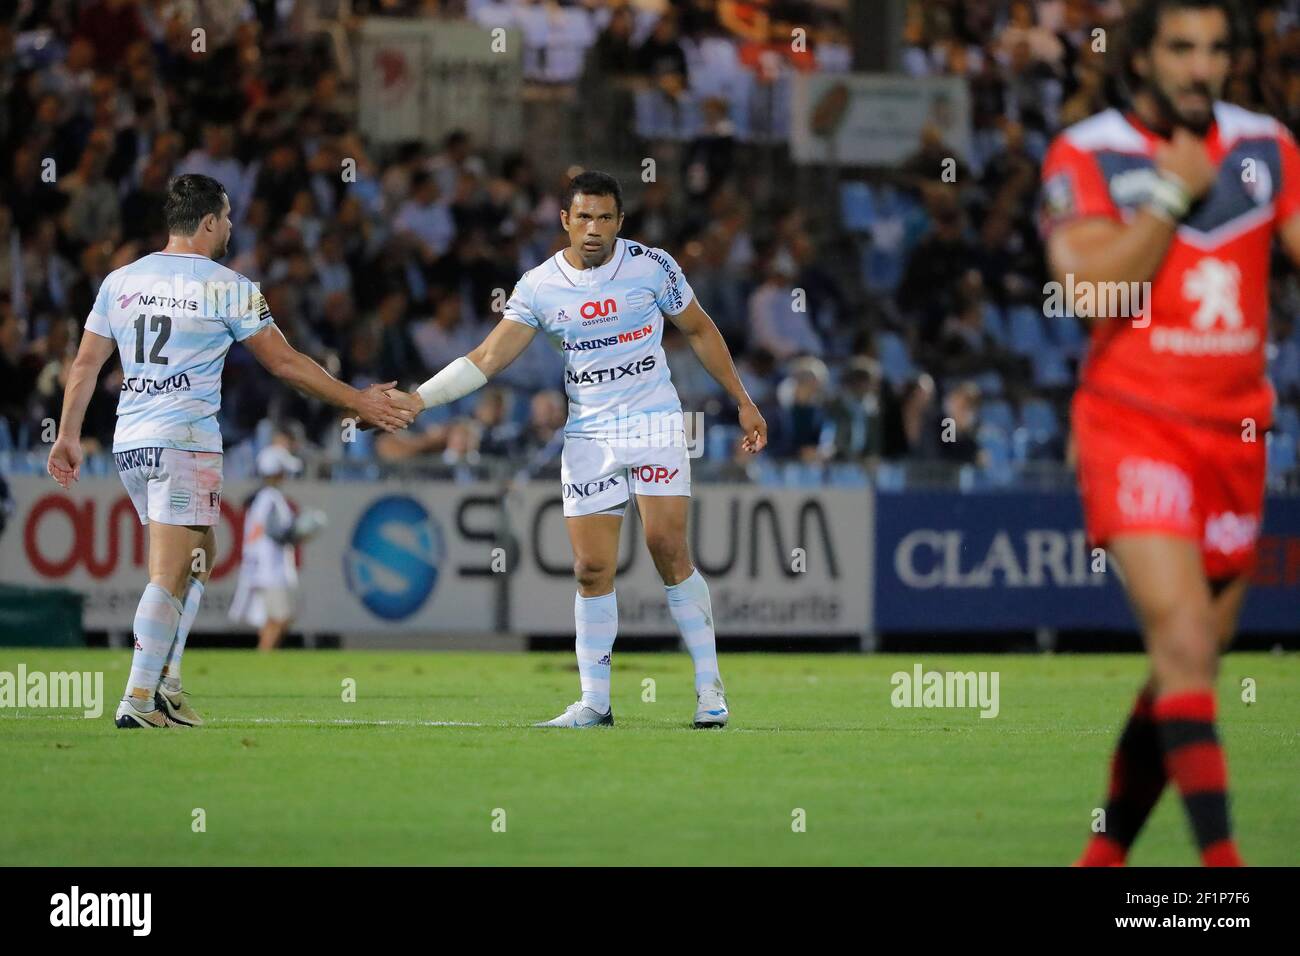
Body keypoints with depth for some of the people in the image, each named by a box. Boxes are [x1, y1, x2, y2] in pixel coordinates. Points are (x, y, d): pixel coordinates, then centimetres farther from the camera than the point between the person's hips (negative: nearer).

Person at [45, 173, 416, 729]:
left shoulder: (120, 280, 10)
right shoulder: (226, 287, -5)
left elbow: (86, 363, 11)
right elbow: (284, 363, -2)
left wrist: (68, 437, 18)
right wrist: (358, 402, 6)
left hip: (130, 442, 7)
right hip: (185, 442, -7)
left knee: (199, 557, 19)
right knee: (171, 575, -7)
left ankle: (166, 686, 13)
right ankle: (138, 700, -12)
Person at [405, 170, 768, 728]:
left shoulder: (651, 266, -3)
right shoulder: (538, 287, 0)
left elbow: (699, 330, 10)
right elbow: (488, 359, -2)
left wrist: (742, 401, 10)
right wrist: (411, 401, -12)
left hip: (654, 423, -2)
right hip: (588, 436, 2)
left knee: (668, 549, -13)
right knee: (592, 568, -3)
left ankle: (709, 687, -3)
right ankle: (594, 702, 6)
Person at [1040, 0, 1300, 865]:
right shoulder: (1084, 157, -4)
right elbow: (1090, 286, -16)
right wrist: (1174, 193, -13)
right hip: (1134, 427, -5)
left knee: (1189, 668, 6)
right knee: (1186, 649, -19)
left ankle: (1106, 853, 20)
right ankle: (1220, 858, -21)